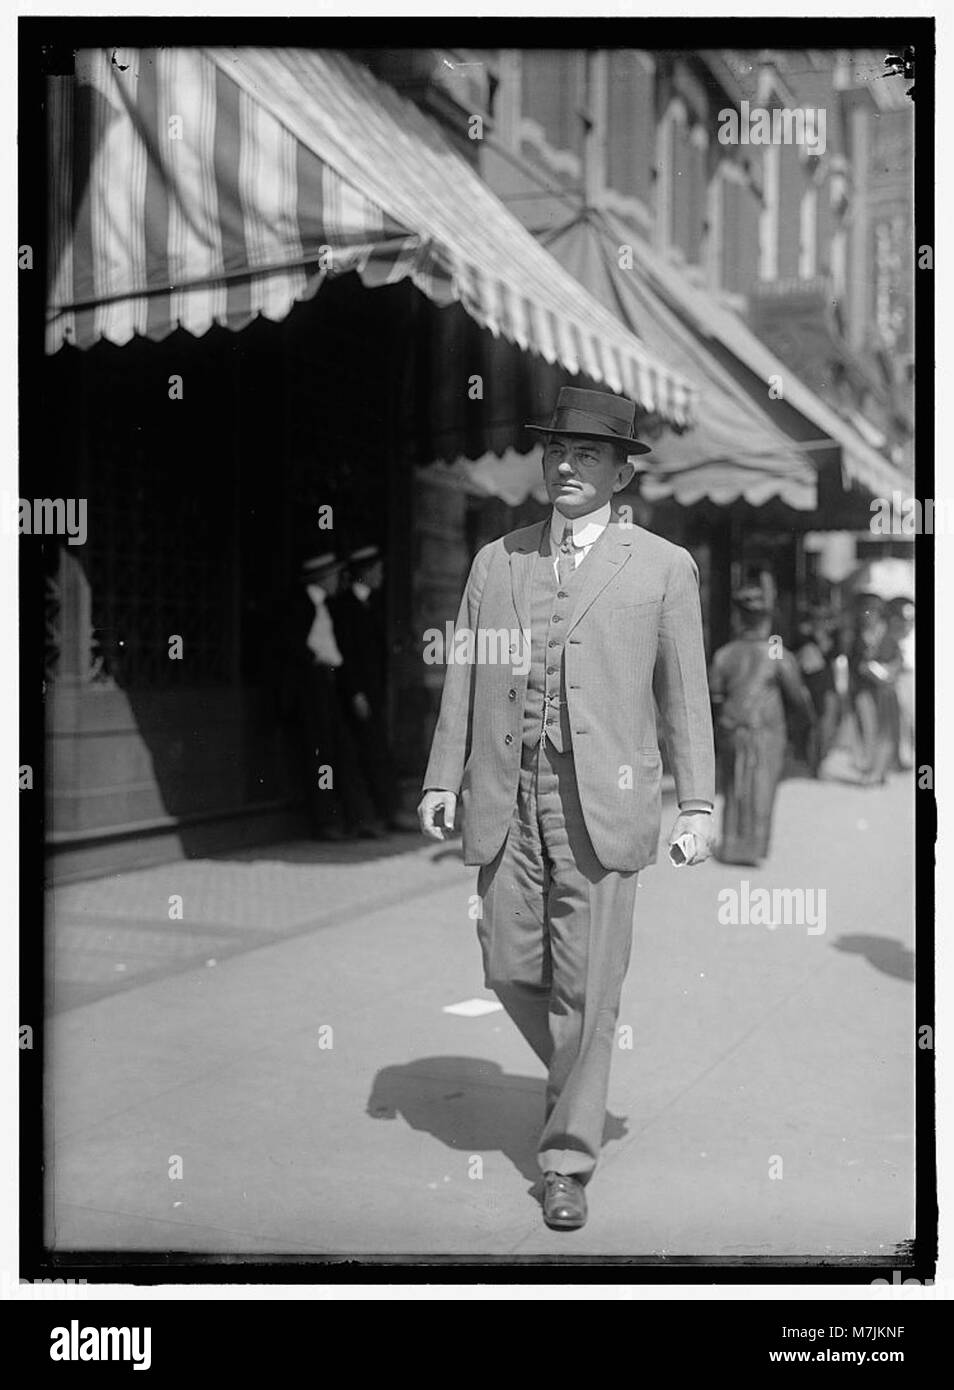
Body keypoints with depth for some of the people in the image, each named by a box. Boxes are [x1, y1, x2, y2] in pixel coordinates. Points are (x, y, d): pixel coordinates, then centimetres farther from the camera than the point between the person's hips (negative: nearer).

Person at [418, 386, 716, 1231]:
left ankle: (568, 1161, 14)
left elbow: (686, 694, 5)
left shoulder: (663, 568, 6)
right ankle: (574, 1072, 36)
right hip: (506, 795, 3)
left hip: (600, 801, -3)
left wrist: (698, 804, 0)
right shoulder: (497, 561, 13)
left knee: (586, 984, -1)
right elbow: (465, 675, 13)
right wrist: (444, 778, 5)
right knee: (511, 969, 6)